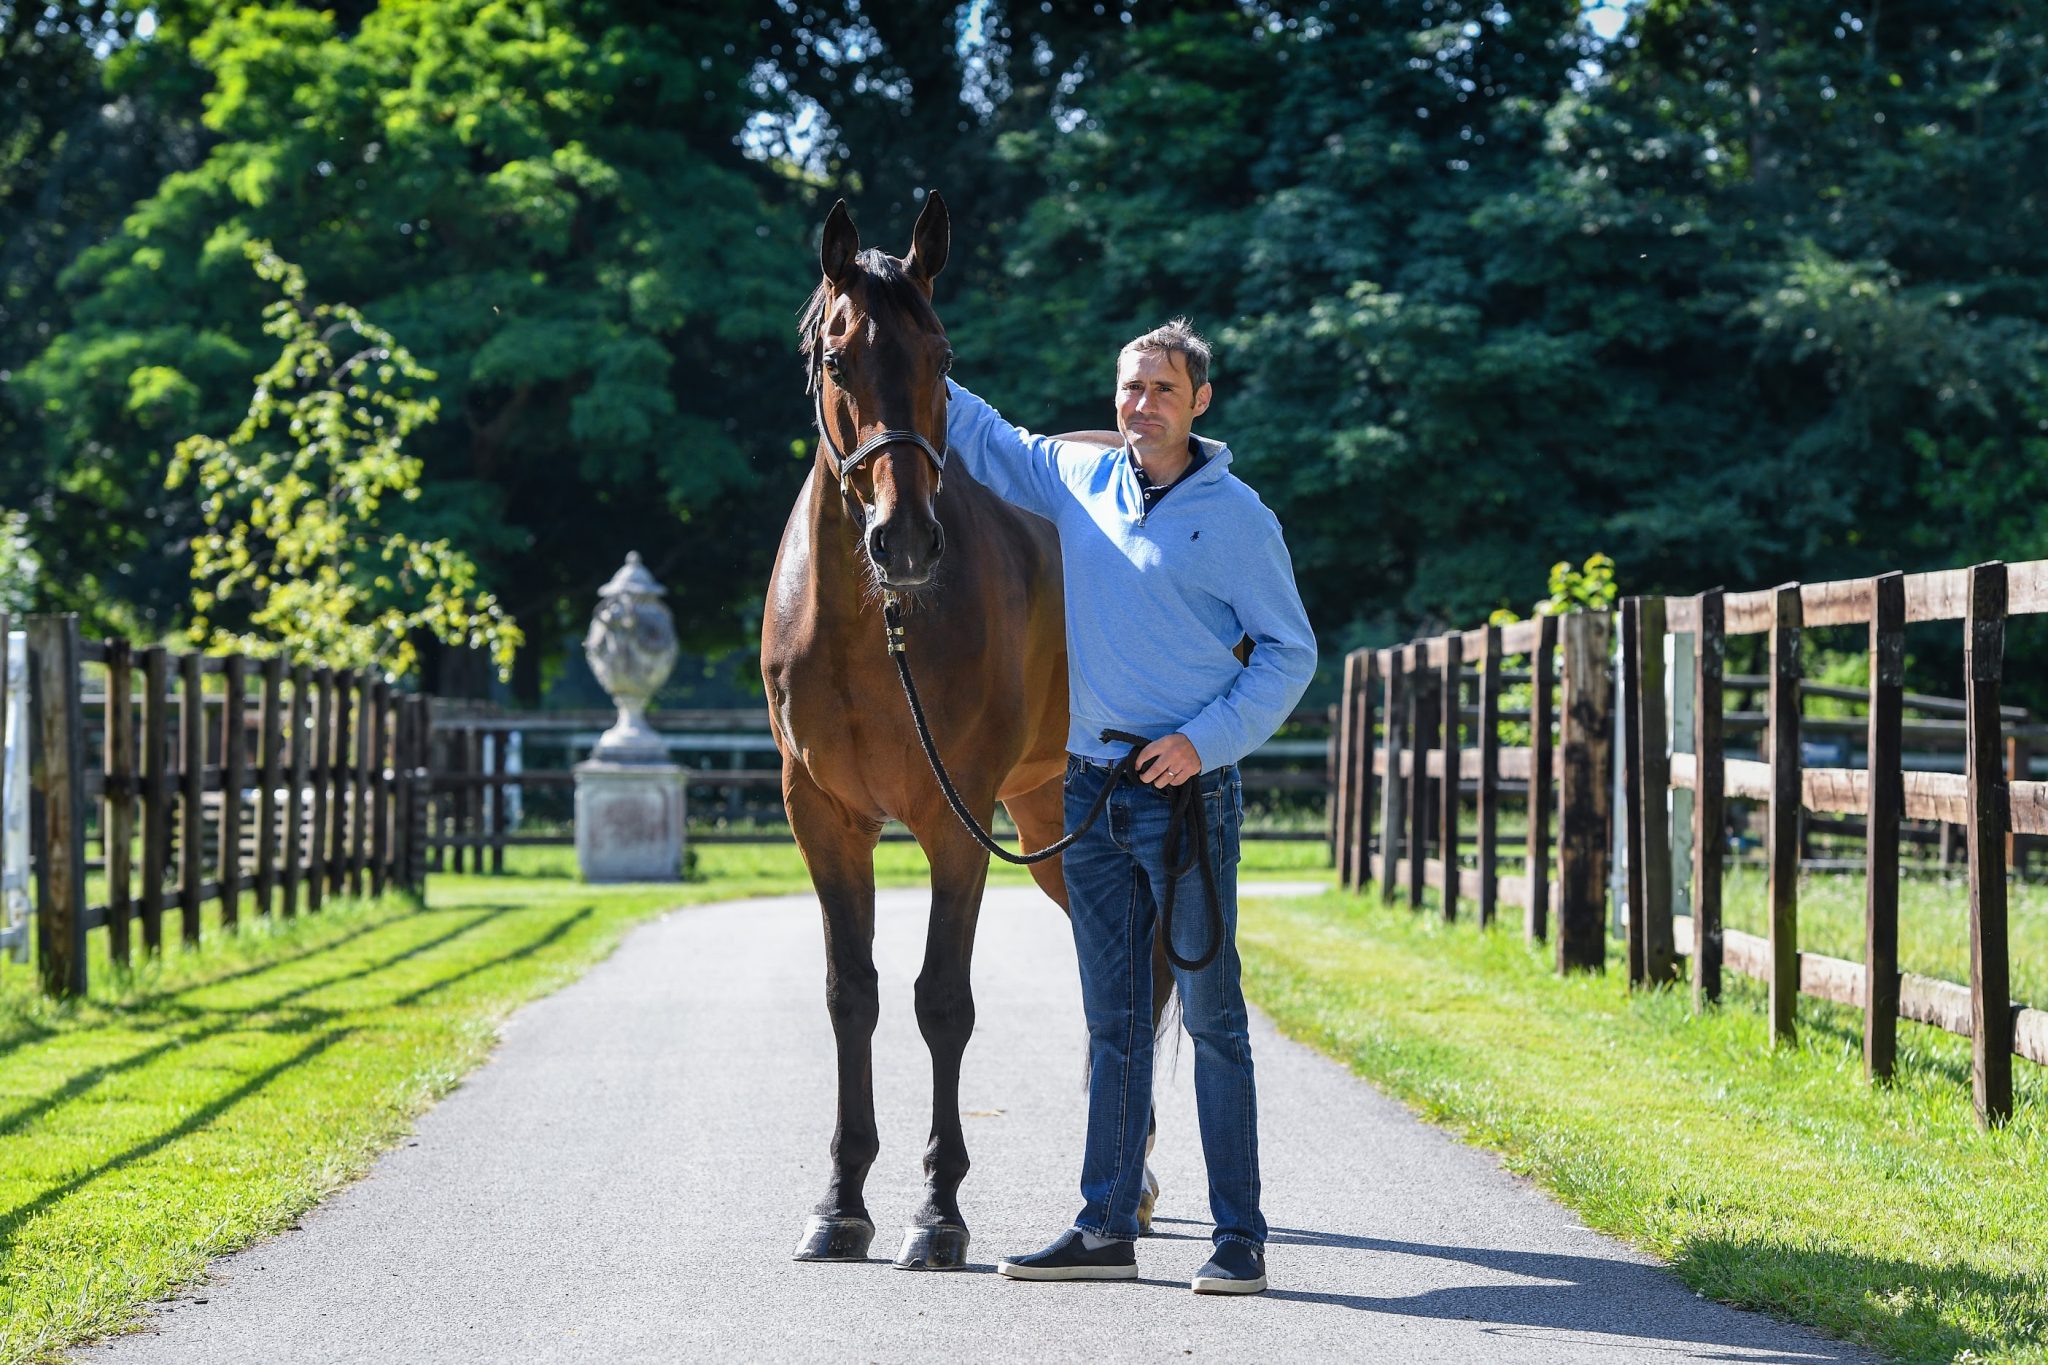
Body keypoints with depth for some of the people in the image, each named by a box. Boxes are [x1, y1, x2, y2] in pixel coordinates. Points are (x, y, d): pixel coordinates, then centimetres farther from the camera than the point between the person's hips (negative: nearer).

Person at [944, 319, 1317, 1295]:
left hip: (1188, 792, -5)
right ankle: (1107, 1228, 14)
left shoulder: (1236, 517, -5)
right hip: (1092, 790, 5)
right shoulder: (1077, 477, 8)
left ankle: (1241, 1237, 0)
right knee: (1111, 1021, 10)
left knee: (1211, 1017, -3)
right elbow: (977, 435, 22)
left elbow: (1290, 653, -3)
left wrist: (1205, 738, -14)